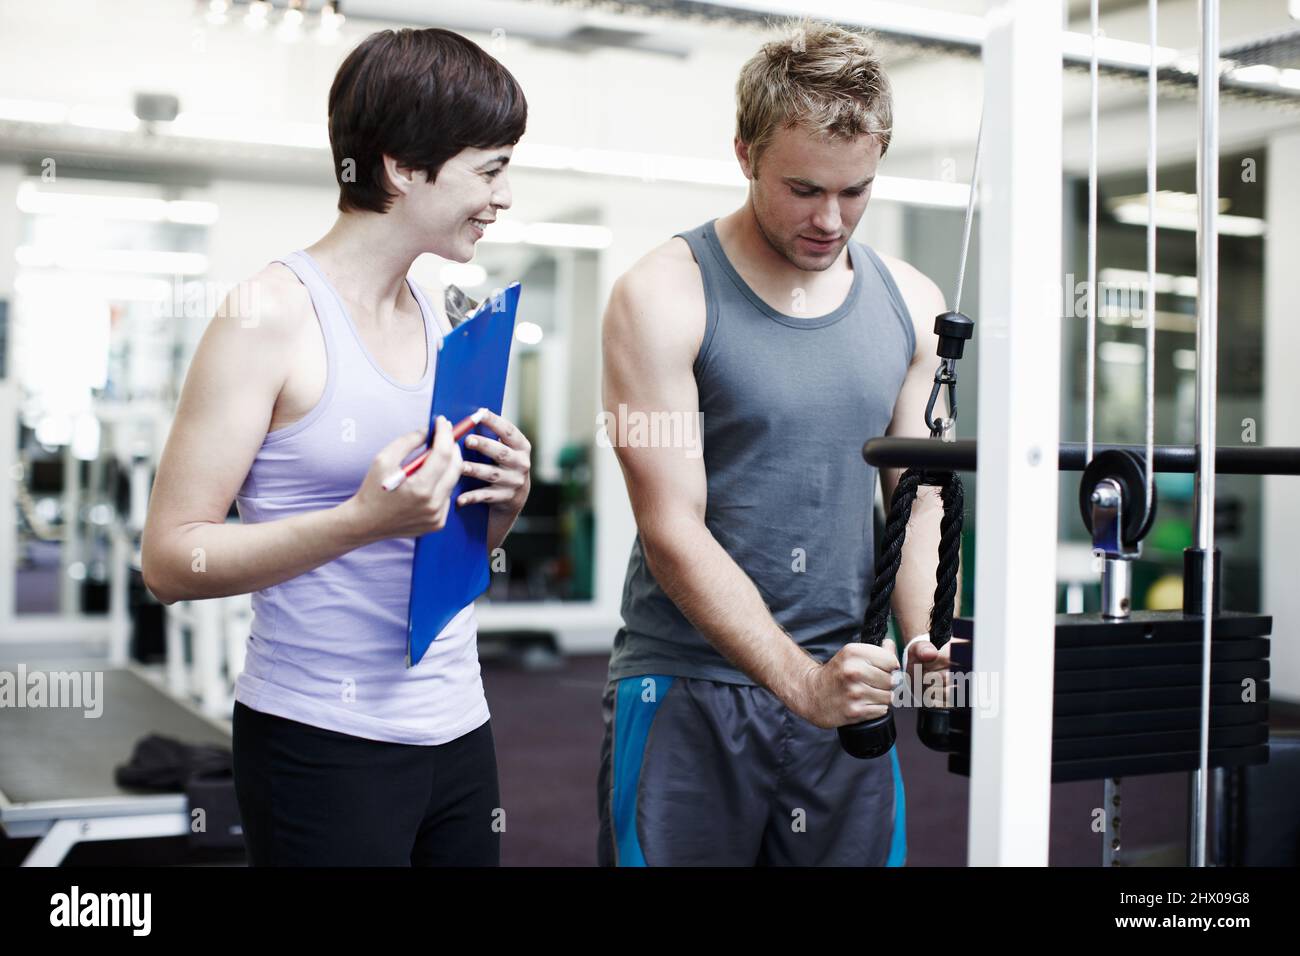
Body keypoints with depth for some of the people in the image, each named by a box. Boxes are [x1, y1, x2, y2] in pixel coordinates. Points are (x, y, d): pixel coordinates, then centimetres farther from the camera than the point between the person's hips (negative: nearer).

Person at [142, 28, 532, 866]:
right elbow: (172, 561, -14)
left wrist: (504, 502, -2)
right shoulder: (272, 316, -11)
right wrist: (363, 520, -25)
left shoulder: (442, 324, 10)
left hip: (456, 727, 7)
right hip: (324, 742, -7)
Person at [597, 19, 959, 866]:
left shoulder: (912, 307, 6)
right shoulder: (665, 296, -9)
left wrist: (933, 641, -12)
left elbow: (920, 501, 7)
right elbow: (673, 534, -14)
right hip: (686, 690, -4)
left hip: (842, 685, 4)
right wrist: (802, 681, -21)